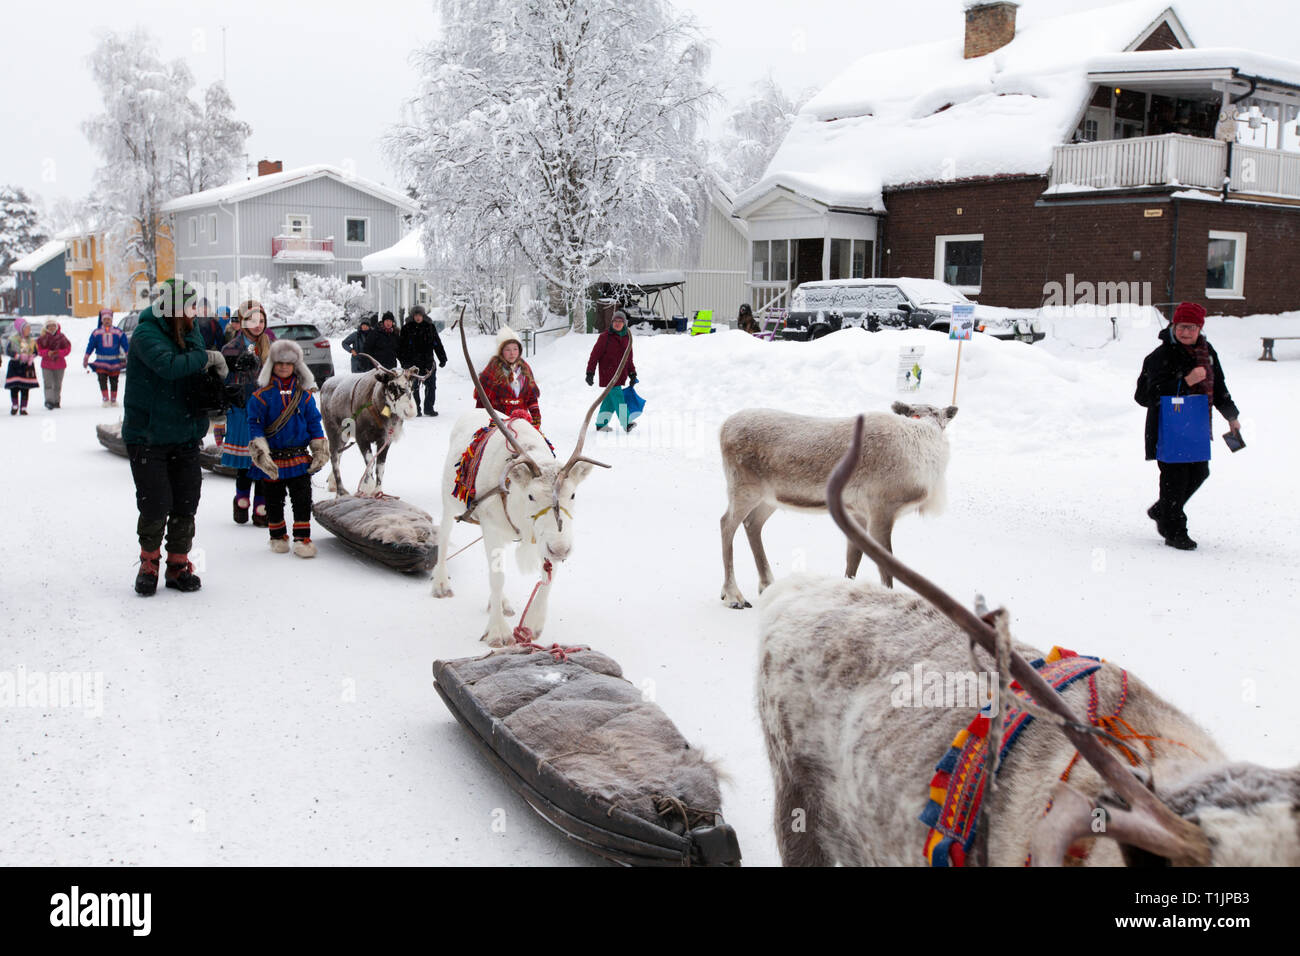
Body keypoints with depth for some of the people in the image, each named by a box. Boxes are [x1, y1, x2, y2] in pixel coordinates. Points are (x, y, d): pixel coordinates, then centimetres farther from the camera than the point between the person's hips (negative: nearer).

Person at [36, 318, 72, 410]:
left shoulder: (61, 337, -2)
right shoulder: (43, 338, -2)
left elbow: (67, 349, -2)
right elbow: (39, 350, -1)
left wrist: (58, 352, -18)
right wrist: (47, 352, -20)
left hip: (59, 364, 1)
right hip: (46, 365, -1)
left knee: (58, 385, 9)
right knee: (48, 384, -10)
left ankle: (56, 401, 19)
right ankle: (49, 401, -13)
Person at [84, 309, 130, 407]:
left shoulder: (118, 332, 3)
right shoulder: (96, 333, 5)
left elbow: (126, 345, 6)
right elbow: (90, 346, 9)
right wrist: (85, 359, 9)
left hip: (115, 362, 0)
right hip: (101, 362, 0)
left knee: (114, 382, 6)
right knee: (102, 381, -11)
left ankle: (113, 400, 18)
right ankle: (105, 400, -7)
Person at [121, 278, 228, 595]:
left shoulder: (191, 333, 7)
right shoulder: (147, 335, -14)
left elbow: (203, 375, 16)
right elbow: (168, 366, -32)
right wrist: (207, 357, -21)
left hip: (185, 436, 6)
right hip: (147, 436, -6)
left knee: (185, 505, 5)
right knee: (155, 506, -5)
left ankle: (178, 565, 20)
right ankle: (149, 564, 18)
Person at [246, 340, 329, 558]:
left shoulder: (304, 394, 5)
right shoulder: (262, 396, -4)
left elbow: (314, 423, 9)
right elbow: (255, 425, -5)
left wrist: (319, 452, 3)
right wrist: (261, 454, -15)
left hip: (300, 459, 1)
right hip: (272, 461, -1)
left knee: (302, 500, -1)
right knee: (274, 501, 10)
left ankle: (302, 538, 6)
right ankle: (278, 537, 25)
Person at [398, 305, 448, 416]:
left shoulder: (430, 327, 8)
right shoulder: (407, 329, 2)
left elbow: (438, 344, 12)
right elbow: (401, 346, 2)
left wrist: (442, 358, 9)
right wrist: (403, 360, -7)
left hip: (428, 362, 2)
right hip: (413, 363, -2)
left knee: (431, 386, 3)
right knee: (414, 387, 2)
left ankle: (429, 408, 14)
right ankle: (415, 409, 9)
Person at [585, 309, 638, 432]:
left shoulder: (626, 338, 14)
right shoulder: (605, 336, -6)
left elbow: (629, 358, 22)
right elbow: (595, 355, -6)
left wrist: (632, 374, 15)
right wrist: (590, 373, -10)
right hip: (608, 374, -7)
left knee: (610, 399, 10)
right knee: (618, 397, -14)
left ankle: (601, 424, 20)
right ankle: (626, 424, -19)